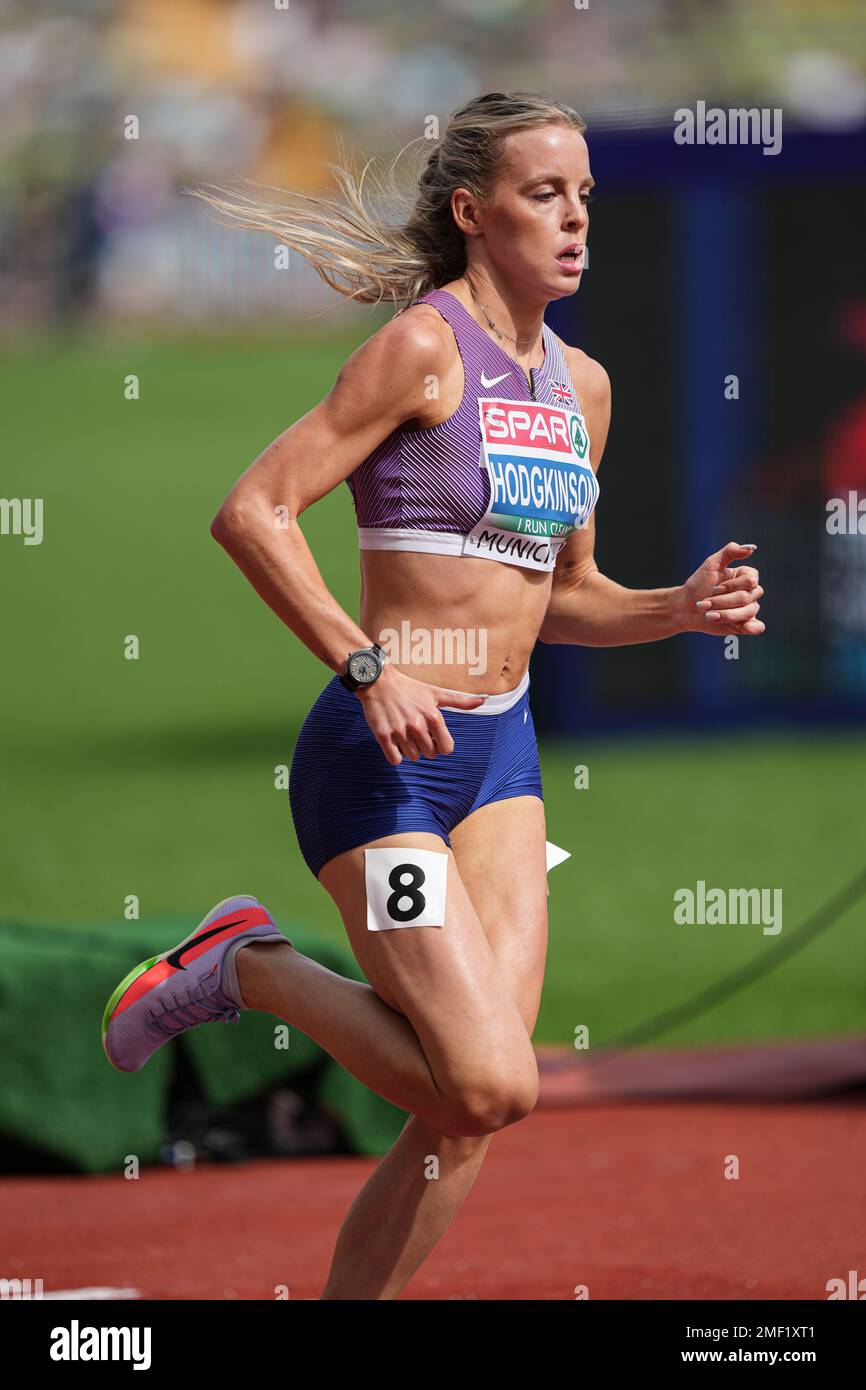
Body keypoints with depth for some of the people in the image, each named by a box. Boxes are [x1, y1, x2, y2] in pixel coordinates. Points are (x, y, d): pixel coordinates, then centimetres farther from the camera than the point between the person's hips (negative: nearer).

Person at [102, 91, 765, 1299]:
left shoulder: (581, 385, 12)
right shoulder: (424, 348, -11)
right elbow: (251, 512, -17)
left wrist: (679, 608, 4)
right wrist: (367, 666, -24)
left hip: (502, 756, 8)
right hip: (385, 757, -7)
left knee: (468, 1115, -1)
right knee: (489, 1087, -16)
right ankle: (247, 970, 7)